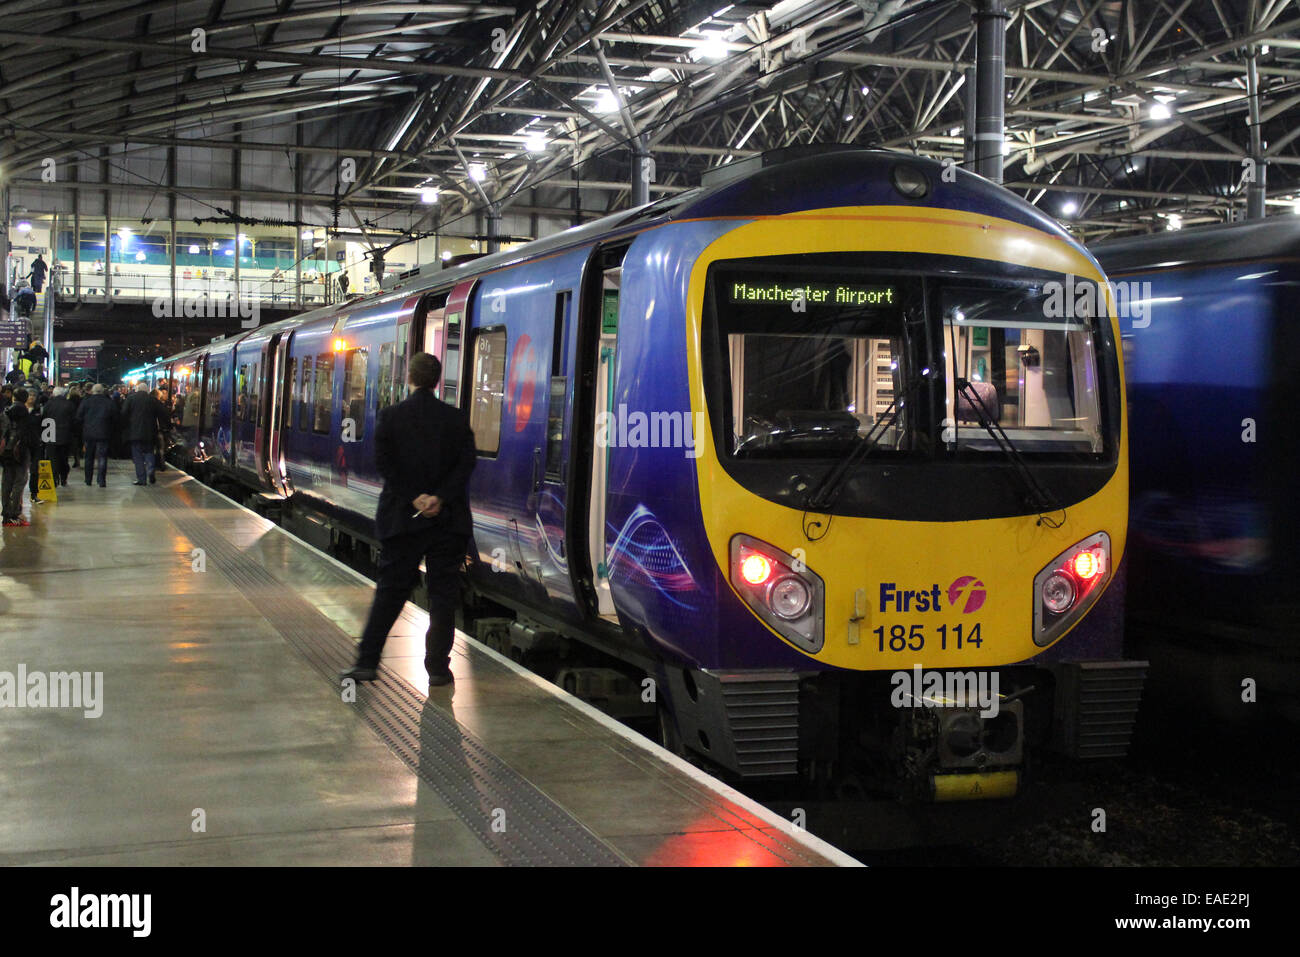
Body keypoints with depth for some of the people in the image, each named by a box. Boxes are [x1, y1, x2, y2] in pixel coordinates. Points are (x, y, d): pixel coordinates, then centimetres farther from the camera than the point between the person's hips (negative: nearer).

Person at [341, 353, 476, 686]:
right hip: (447, 520, 0)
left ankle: (367, 662, 9)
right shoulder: (456, 419, 0)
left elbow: (383, 462, -8)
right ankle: (438, 667, 6)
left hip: (401, 518, 0)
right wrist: (439, 498, -11)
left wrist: (413, 498, -8)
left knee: (390, 590, 9)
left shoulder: (391, 416, -1)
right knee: (443, 592, 6)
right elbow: (466, 463, -7)